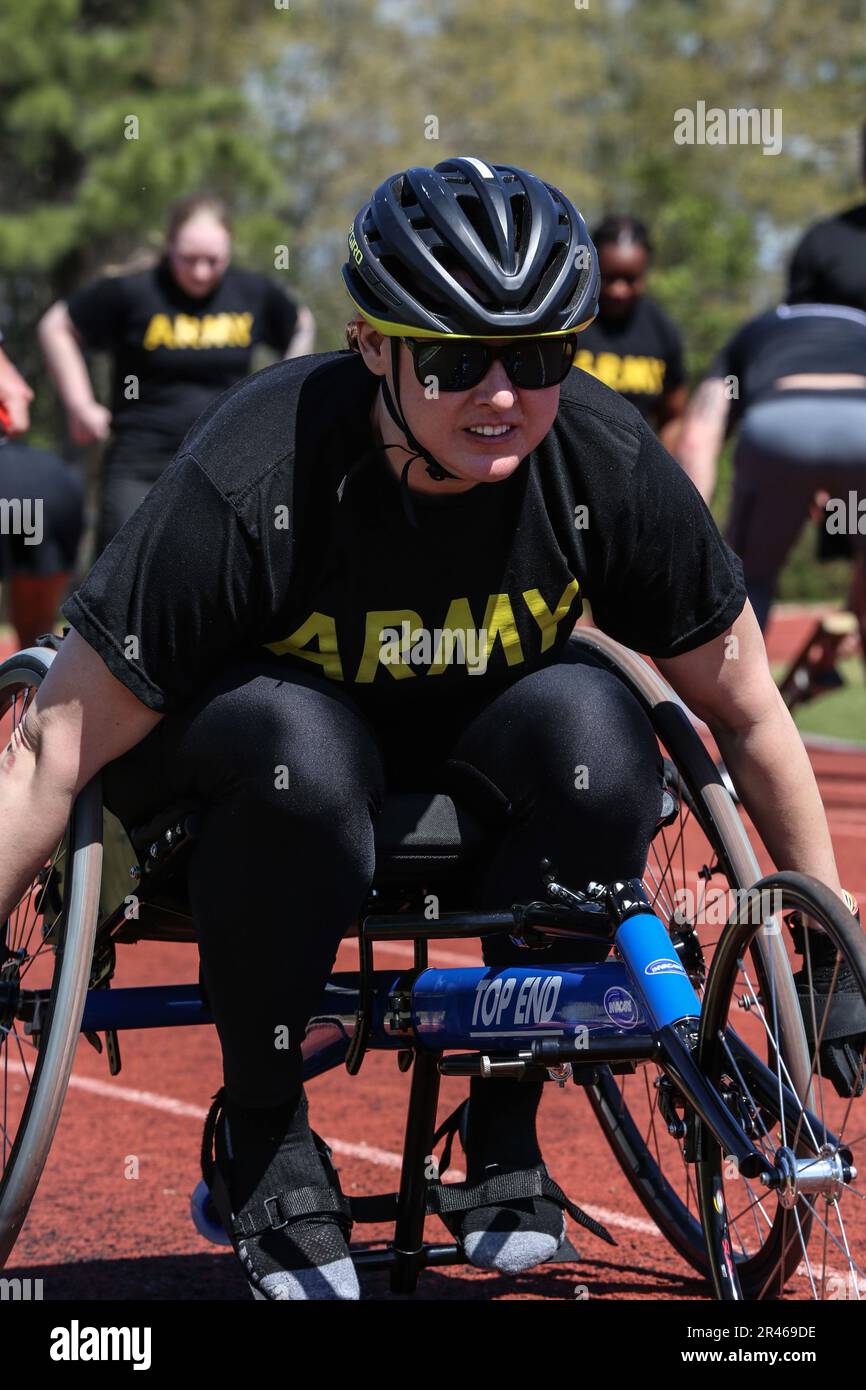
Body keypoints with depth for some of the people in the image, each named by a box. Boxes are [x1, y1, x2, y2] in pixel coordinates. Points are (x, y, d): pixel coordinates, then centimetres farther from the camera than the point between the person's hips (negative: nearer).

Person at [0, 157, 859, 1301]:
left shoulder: (609, 465, -22)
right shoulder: (252, 481, -32)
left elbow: (748, 716, -8)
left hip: (464, 737, 3)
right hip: (241, 722, -3)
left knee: (595, 726, -30)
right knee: (303, 756, -38)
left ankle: (505, 1121, -10)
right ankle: (260, 1128, -15)